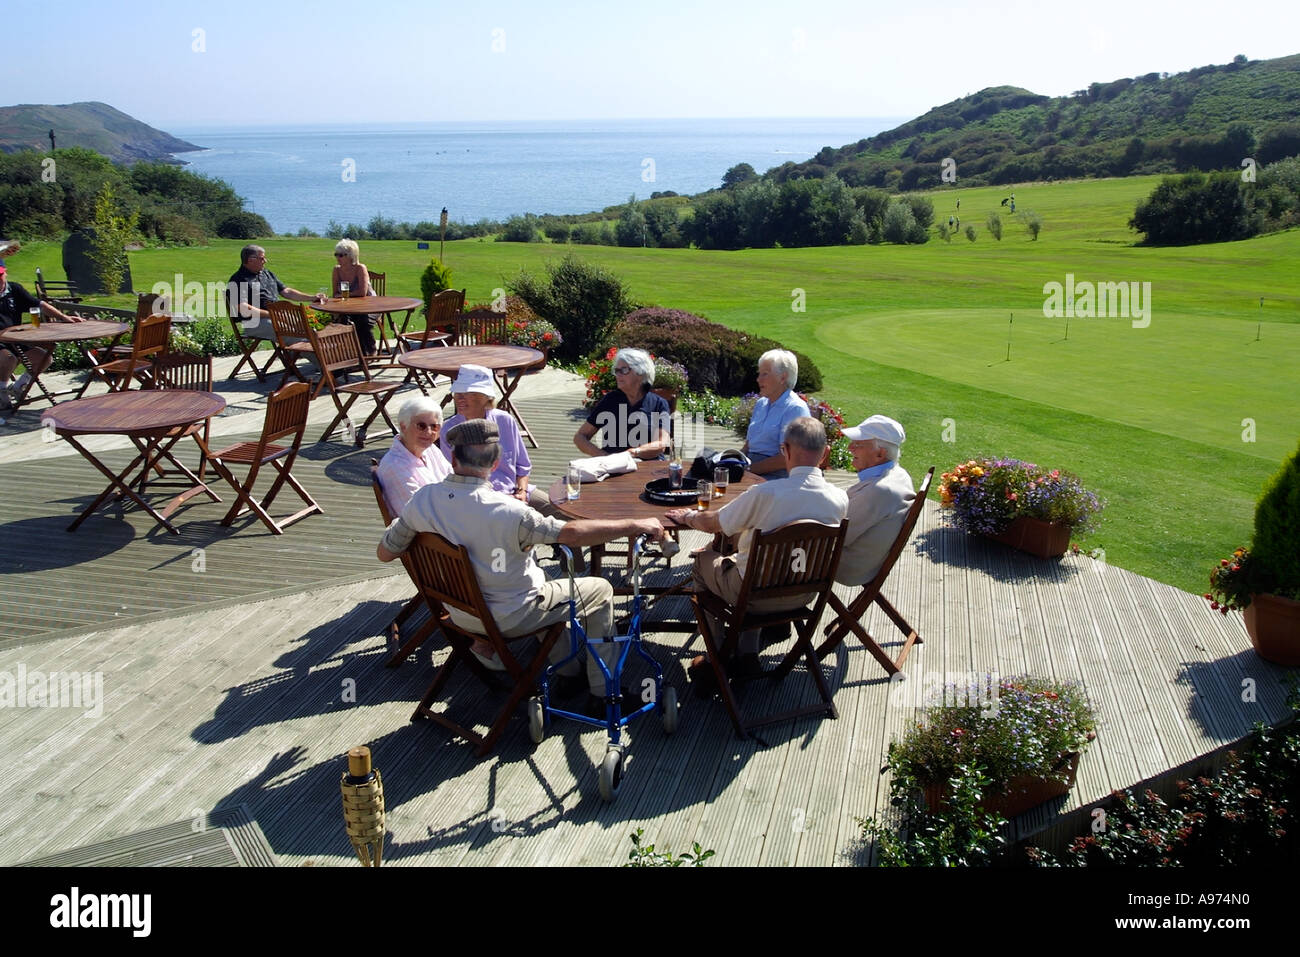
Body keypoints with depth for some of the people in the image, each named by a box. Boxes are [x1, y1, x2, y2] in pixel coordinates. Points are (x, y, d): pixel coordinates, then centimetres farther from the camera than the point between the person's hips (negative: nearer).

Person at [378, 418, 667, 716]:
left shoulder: (422, 501, -15)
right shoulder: (506, 512, -32)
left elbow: (385, 552, -3)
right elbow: (571, 533, -31)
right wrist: (636, 525, -21)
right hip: (510, 618, -6)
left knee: (543, 585, 33)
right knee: (600, 590, 12)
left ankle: (569, 671, 37)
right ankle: (602, 694, 17)